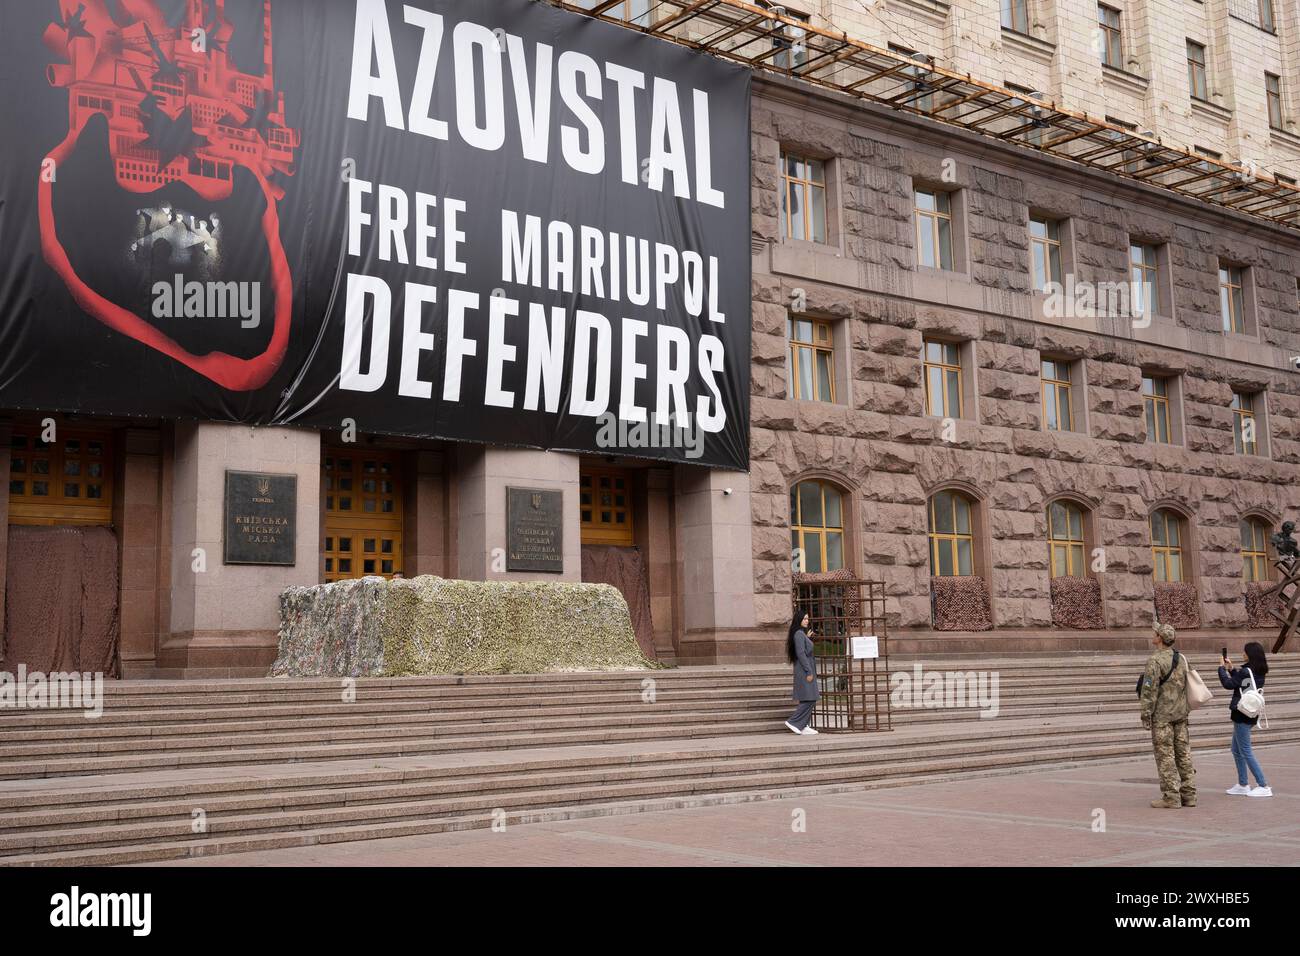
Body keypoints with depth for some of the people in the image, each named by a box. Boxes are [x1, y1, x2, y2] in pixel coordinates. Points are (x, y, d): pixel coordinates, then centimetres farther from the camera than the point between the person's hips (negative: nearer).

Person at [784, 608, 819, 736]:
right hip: (804, 670, -10)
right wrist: (809, 671, -21)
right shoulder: (799, 634, -14)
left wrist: (808, 638, 16)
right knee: (809, 699, -11)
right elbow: (801, 653, -20)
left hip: (806, 670, 10)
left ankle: (804, 726, 12)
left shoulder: (802, 634, 17)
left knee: (809, 700, 10)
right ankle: (794, 722, -8)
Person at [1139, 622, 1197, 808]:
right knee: (1183, 753, 10)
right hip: (1181, 713, 8)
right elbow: (1187, 686, 18)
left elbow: (1150, 690, -17)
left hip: (1162, 714, -8)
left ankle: (1170, 797, -3)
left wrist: (1146, 715, -12)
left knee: (1165, 755, -3)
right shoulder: (1181, 658, 10)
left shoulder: (1155, 660, -14)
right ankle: (1189, 795, 14)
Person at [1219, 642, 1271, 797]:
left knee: (1245, 752, -3)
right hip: (1250, 714, 9)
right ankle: (1243, 785, 22)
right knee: (1236, 750, 18)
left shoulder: (1246, 671, -20)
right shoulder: (1259, 672, 7)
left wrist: (1222, 668, -6)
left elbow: (1229, 684, -17)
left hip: (1242, 715, -9)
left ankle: (1263, 786, -4)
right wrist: (1231, 668, 14)